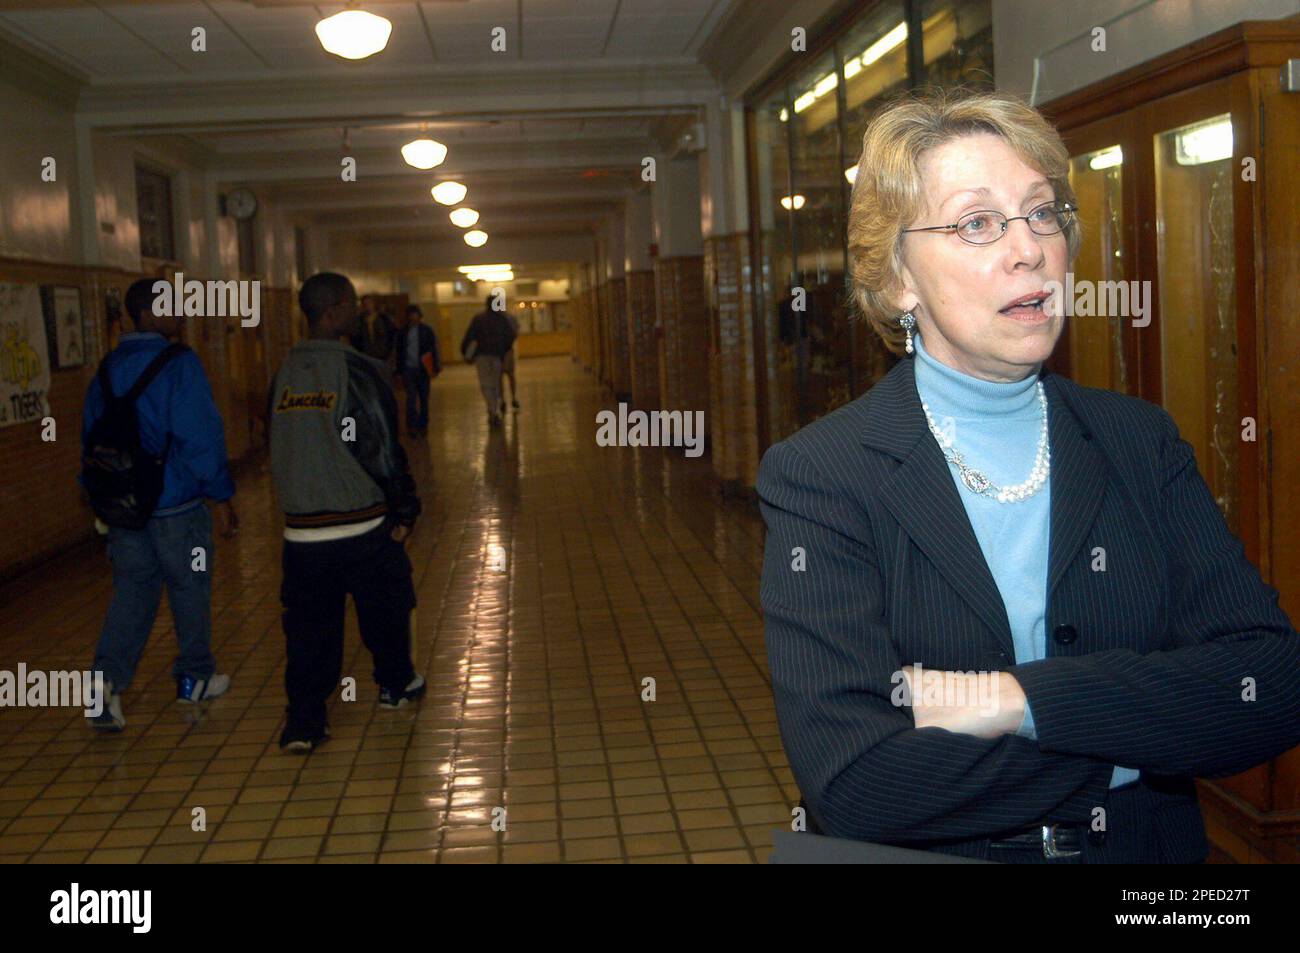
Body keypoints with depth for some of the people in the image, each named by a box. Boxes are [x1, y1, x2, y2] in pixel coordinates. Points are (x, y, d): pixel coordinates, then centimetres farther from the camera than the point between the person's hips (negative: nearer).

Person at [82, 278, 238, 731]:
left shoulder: (107, 369, 7)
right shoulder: (178, 363, -15)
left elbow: (90, 437, 13)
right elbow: (200, 436, -19)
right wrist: (222, 496, -12)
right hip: (176, 506, -5)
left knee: (132, 592, 11)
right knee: (189, 590, 12)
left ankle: (106, 680, -5)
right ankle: (196, 677, 27)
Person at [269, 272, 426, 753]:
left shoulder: (284, 374, 5)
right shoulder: (358, 371, -11)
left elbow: (277, 450, 14)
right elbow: (383, 451, -12)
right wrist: (405, 508, -2)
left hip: (301, 530, 4)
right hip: (362, 526, -4)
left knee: (309, 626, 9)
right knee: (385, 608, 18)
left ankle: (303, 720, 5)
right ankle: (396, 684, 36)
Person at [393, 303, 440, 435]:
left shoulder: (427, 331, 6)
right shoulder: (403, 332, 9)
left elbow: (434, 349, 5)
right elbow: (399, 351, 12)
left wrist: (436, 368, -2)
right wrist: (400, 369, 8)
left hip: (423, 369, 0)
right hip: (409, 369, 0)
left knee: (424, 398, 6)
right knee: (411, 397, -10)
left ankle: (423, 425, 15)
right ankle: (412, 425, -11)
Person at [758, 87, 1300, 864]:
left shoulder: (1142, 444, 4)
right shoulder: (820, 476, -7)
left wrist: (1024, 698, -17)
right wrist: (1146, 737, -10)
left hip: (1149, 855, 2)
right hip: (936, 857, -2)